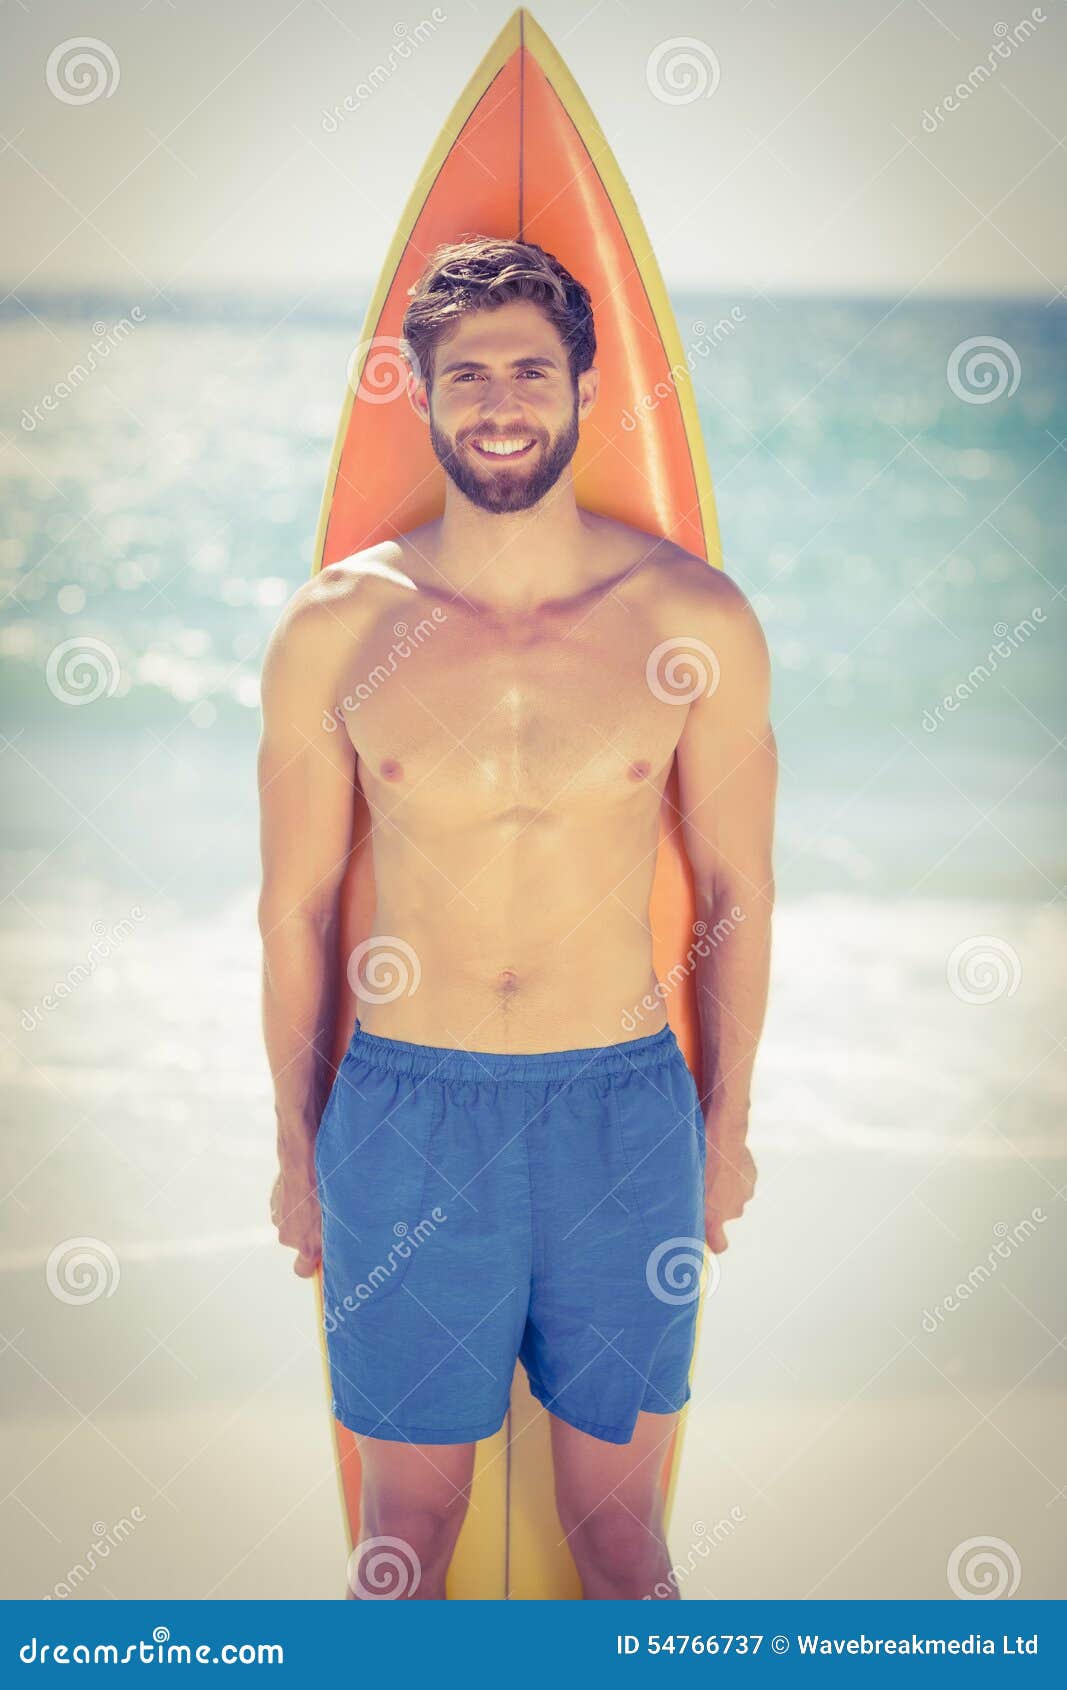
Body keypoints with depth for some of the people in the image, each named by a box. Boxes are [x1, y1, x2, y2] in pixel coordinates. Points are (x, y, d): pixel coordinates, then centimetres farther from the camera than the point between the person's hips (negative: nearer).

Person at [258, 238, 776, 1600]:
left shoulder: (693, 617, -3)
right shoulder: (335, 628, -3)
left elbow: (738, 891, 6)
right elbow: (294, 908, 5)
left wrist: (726, 1121, 9)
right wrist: (296, 1145, 8)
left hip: (626, 1109, 0)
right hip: (404, 1114, 0)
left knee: (615, 1508, 13)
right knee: (409, 1512, 12)